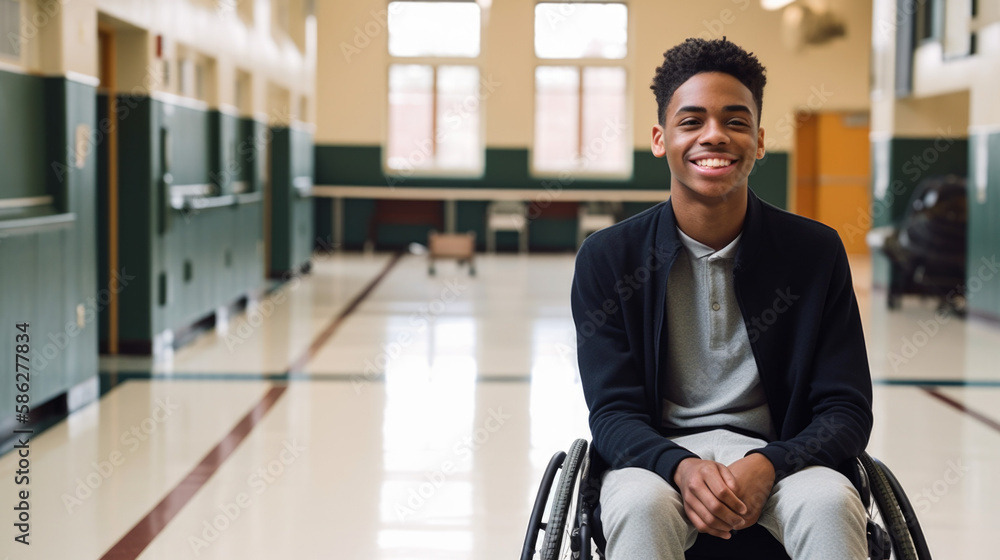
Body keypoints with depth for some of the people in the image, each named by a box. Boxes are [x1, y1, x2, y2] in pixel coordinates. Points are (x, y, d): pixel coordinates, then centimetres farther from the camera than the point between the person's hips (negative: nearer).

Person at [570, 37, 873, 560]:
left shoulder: (817, 252, 0)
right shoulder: (607, 257, -1)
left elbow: (846, 412, -1)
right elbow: (613, 412, -4)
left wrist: (766, 465, -22)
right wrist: (682, 468, -27)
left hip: (779, 454, 1)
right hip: (656, 455, 0)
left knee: (830, 502, -32)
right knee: (643, 505, -35)